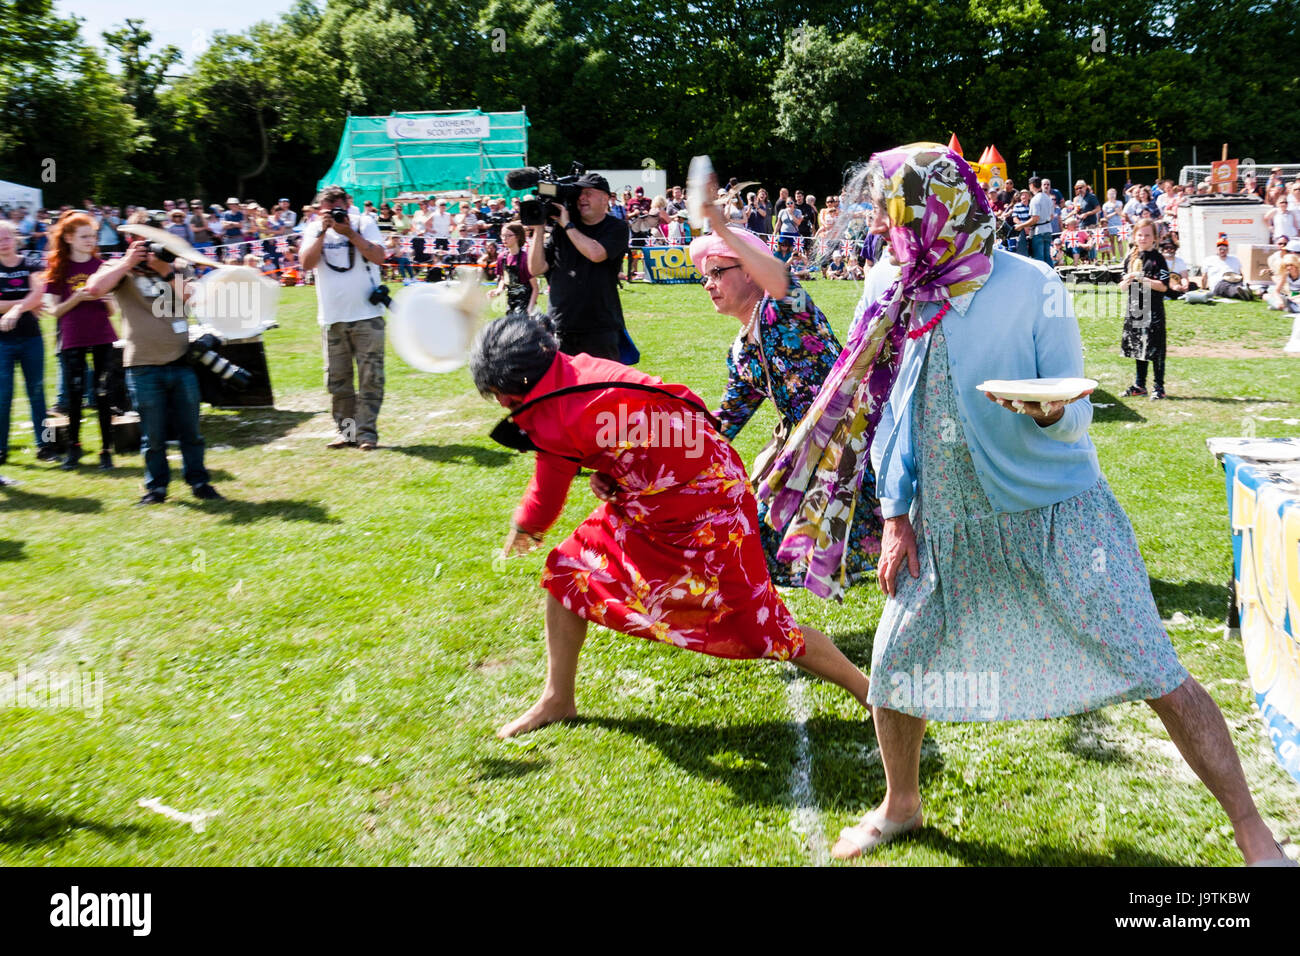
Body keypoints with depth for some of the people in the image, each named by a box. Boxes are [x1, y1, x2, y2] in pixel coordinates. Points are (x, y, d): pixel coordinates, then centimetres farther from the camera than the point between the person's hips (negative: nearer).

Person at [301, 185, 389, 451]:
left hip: (366, 316, -2)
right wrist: (323, 232, -13)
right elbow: (307, 264, -6)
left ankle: (367, 431, 1)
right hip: (332, 318, 3)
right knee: (337, 379, 5)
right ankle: (346, 431, 14)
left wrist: (349, 233, -16)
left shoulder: (364, 223, 2)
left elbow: (379, 257, -11)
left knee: (371, 376, -4)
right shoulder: (314, 229, 8)